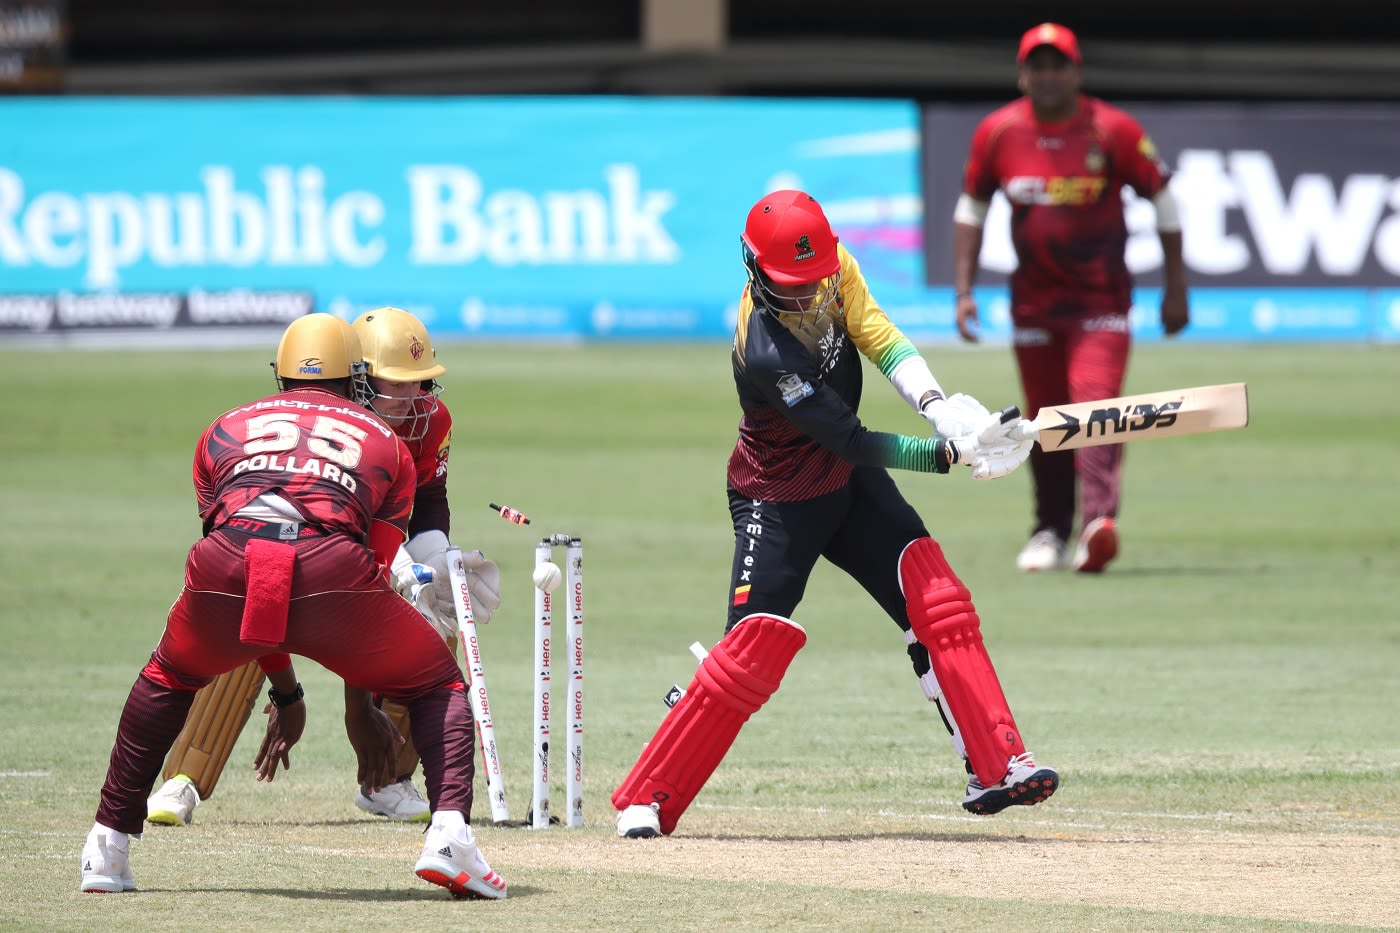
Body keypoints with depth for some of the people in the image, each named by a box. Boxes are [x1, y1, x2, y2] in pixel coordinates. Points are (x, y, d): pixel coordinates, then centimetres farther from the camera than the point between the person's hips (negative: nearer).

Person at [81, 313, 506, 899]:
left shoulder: (225, 430, 36)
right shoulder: (387, 443, 33)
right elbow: (375, 572, 31)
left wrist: (284, 693, 44)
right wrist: (359, 707, 34)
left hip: (223, 569, 2)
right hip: (330, 564, -2)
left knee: (167, 679, 33)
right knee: (438, 684, 21)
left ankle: (108, 848, 28)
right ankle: (449, 833, -2)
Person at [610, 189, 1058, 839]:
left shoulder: (835, 269, -13)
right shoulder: (765, 355, -32)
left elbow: (882, 341, -15)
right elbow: (855, 443, -29)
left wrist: (939, 405, -34)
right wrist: (953, 454, -34)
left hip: (848, 481, 7)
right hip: (778, 498, -7)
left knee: (939, 603, -6)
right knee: (753, 650, -13)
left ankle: (997, 768, -5)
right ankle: (644, 801, -1)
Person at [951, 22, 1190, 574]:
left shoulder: (1114, 131, -8)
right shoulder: (997, 133, -1)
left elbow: (1162, 201, 1)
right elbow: (971, 209, 10)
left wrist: (1175, 290, 2)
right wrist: (964, 290, 4)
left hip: (1101, 300, -3)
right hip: (1033, 299, 3)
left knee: (1096, 401, -20)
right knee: (1044, 420, 8)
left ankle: (1098, 523, -32)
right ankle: (1051, 532, 23)